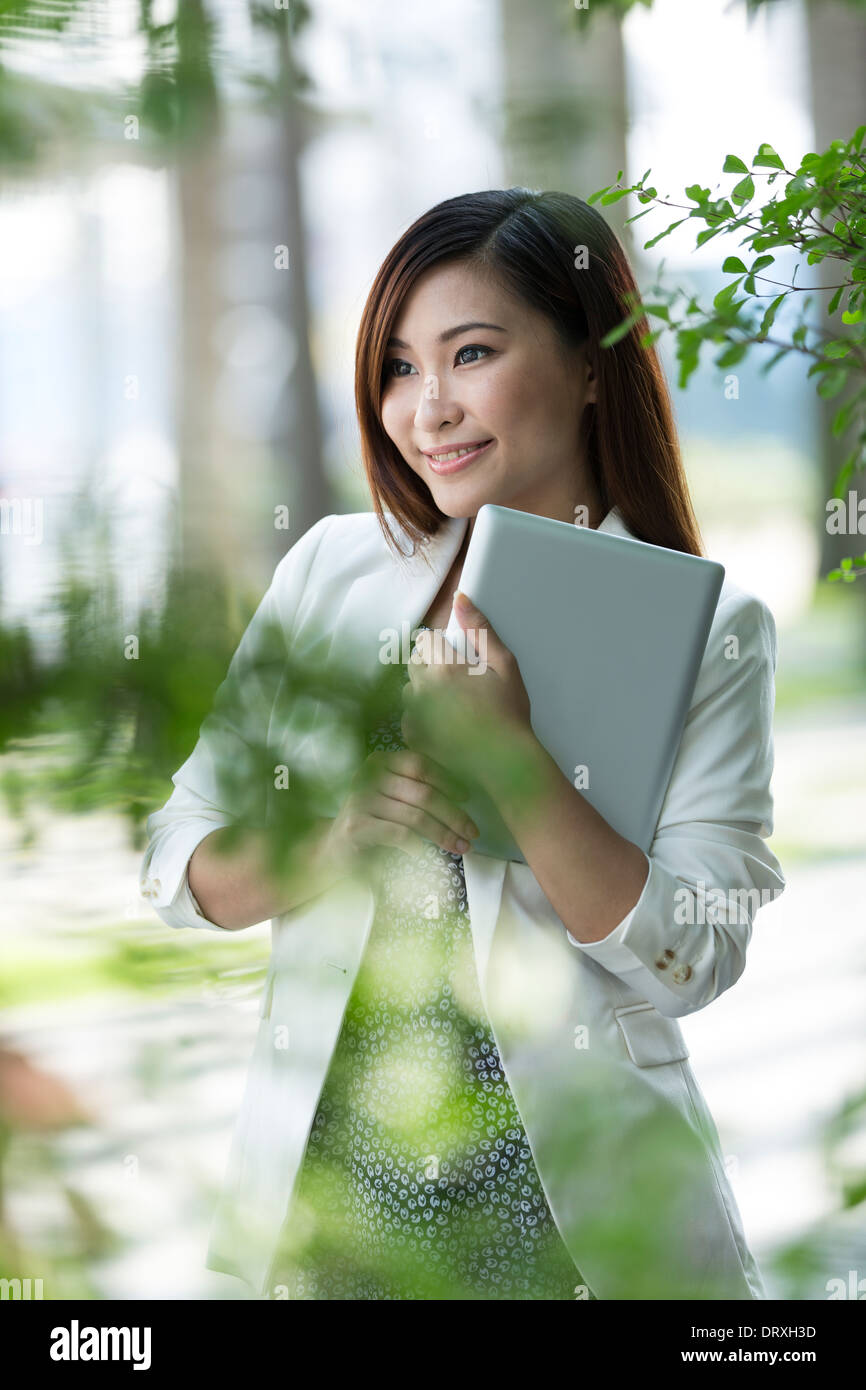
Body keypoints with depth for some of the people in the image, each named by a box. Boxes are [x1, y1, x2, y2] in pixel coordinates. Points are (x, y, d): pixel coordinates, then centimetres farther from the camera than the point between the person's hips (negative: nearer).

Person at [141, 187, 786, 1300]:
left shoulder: (709, 628, -4)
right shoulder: (332, 567, 3)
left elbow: (694, 959, -12)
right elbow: (181, 867, 3)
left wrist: (510, 756, -21)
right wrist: (342, 835, -16)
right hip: (329, 1176, 2)